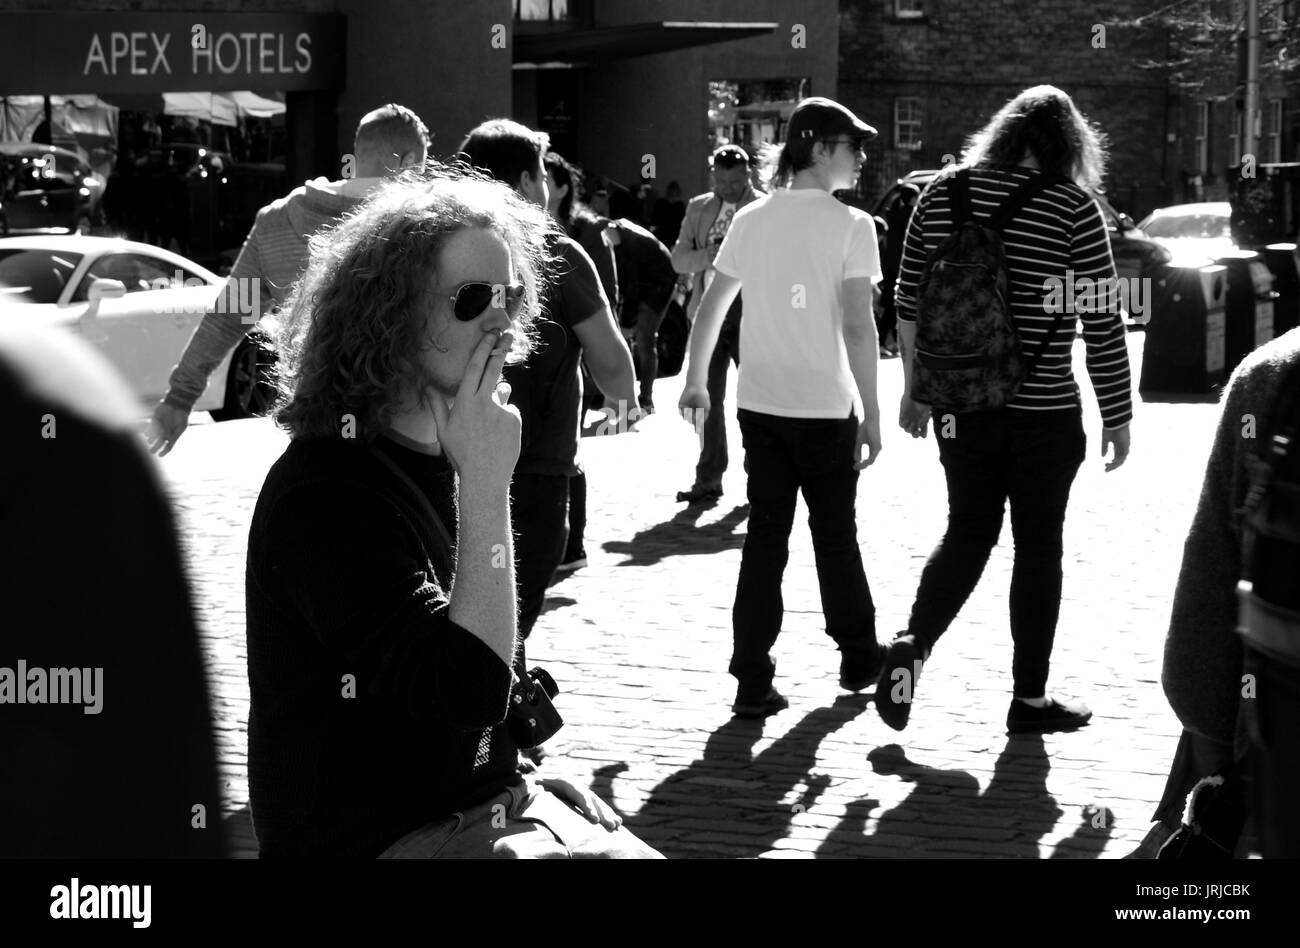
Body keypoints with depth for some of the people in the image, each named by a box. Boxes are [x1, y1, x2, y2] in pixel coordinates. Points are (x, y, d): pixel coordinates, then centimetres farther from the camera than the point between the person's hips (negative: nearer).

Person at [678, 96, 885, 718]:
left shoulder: (750, 220, 5)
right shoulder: (850, 225, -9)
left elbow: (710, 309, 8)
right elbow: (858, 328, -14)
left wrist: (695, 382, 19)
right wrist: (871, 412, -9)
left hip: (760, 405, 4)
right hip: (825, 408, -4)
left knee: (765, 539, 7)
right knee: (835, 535, 13)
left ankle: (753, 683, 4)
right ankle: (859, 658, 29)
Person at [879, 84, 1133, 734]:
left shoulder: (942, 194, 3)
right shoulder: (1073, 209, -9)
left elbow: (907, 302, 8)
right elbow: (1102, 322, -9)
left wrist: (915, 387, 19)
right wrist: (1117, 416, 0)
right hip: (1043, 412, -4)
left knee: (968, 532, 18)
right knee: (1038, 547, 9)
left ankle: (913, 645, -3)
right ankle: (1030, 699, 16)